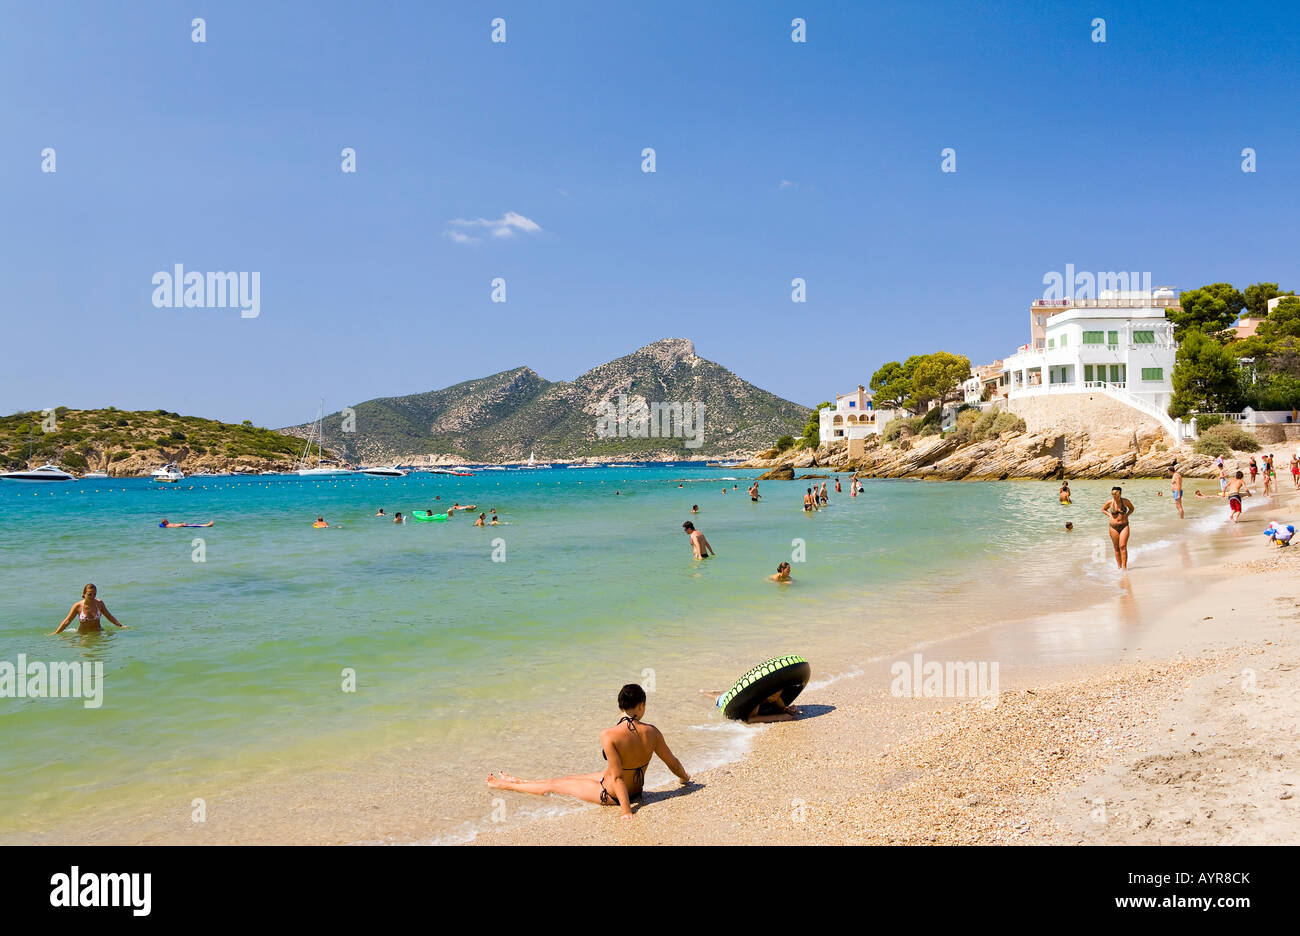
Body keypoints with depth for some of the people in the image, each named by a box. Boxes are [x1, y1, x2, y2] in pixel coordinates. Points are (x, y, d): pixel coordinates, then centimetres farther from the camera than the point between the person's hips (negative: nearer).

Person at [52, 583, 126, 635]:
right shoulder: (78, 606, -11)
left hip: (98, 632, 2)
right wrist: (56, 633, -4)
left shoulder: (99, 603, -5)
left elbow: (109, 616, 5)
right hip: (83, 634, -2)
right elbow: (67, 621, -3)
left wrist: (120, 625, 1)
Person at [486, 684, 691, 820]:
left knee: (554, 784, 17)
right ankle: (521, 781, 47)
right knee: (571, 777, 26)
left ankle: (506, 785, 39)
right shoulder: (652, 732, -16)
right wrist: (685, 777, 20)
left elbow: (617, 776, -28)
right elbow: (672, 762, -1)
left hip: (610, 793, -6)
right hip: (636, 789, 6)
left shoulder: (609, 735, -31)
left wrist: (626, 811, -18)